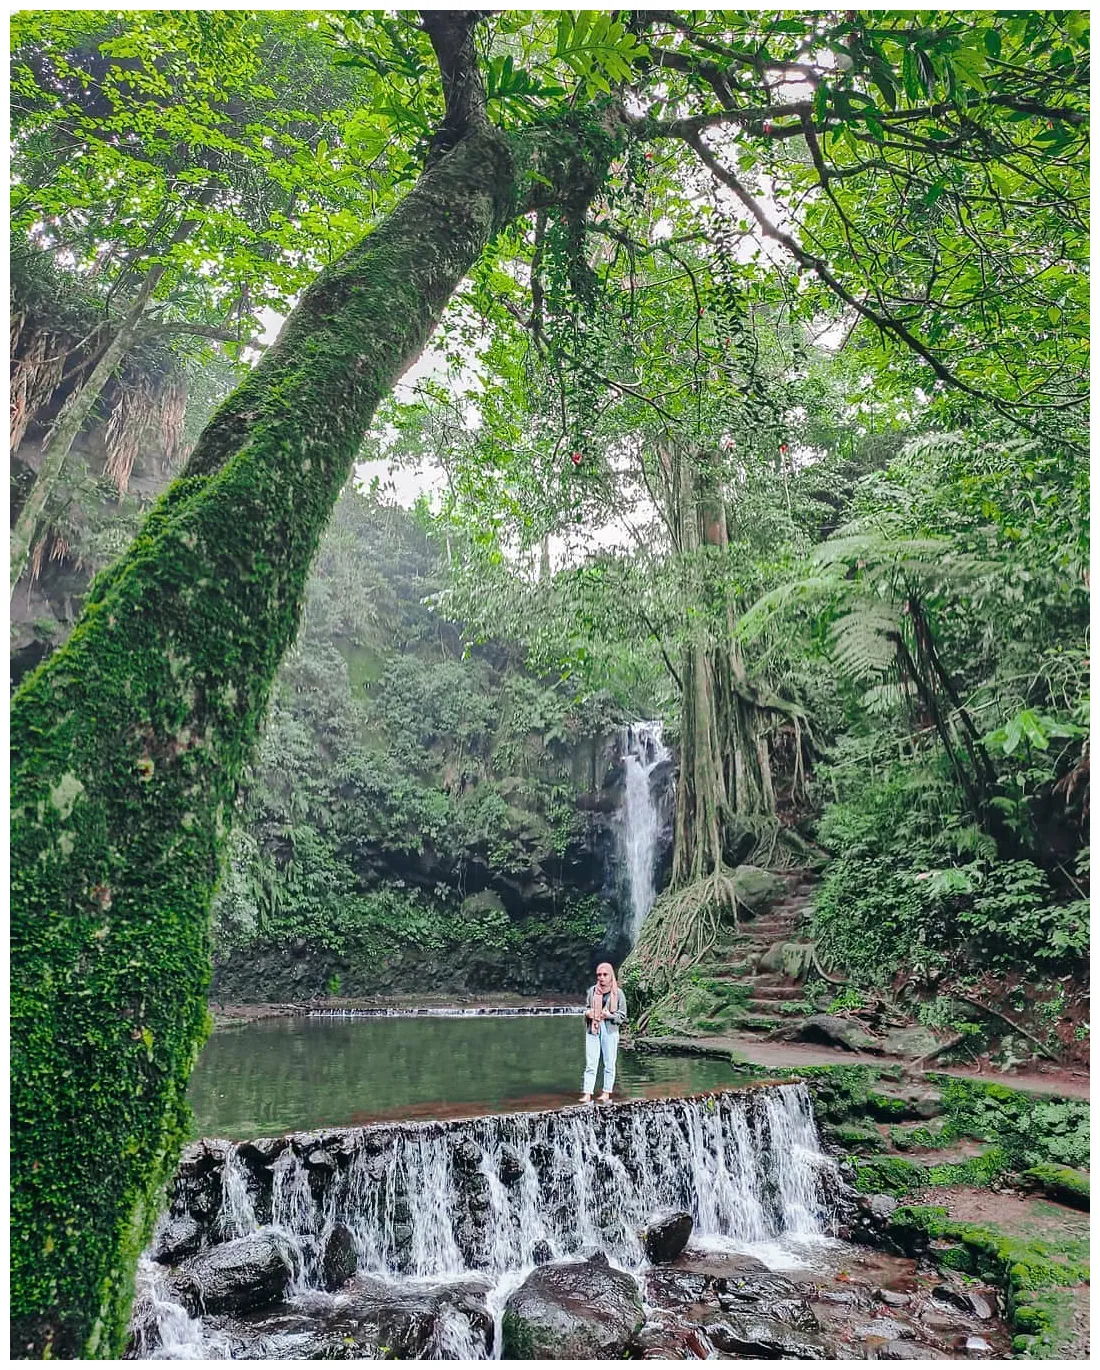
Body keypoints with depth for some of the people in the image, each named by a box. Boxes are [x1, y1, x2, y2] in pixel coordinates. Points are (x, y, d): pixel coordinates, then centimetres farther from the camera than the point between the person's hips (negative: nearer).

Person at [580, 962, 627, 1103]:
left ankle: (606, 1093, 15)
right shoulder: (592, 990, 8)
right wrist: (587, 1013, -3)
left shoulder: (618, 993, -1)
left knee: (609, 1064, 5)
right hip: (593, 1030, 2)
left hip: (610, 1030, -2)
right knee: (590, 1064, 0)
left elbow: (622, 1015, 1)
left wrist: (610, 1015, -16)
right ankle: (587, 1094, -1)